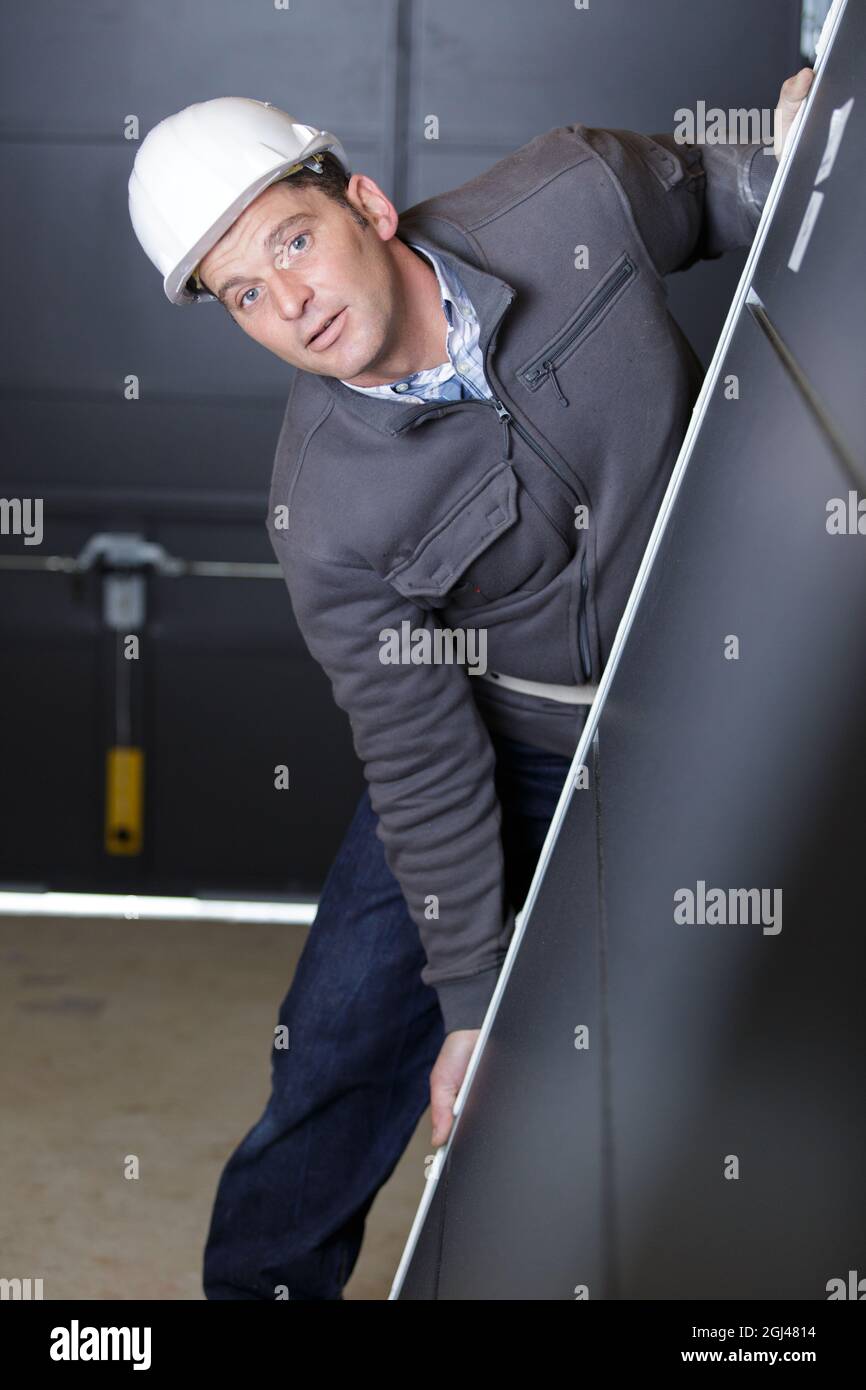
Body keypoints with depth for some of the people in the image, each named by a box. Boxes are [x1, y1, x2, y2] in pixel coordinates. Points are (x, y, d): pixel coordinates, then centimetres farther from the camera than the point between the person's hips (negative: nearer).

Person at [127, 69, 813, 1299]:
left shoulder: (575, 196, -21)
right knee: (348, 1030, 0)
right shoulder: (326, 520, -25)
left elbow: (707, 193, 4)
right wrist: (472, 1001, -11)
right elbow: (424, 763, -17)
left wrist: (786, 148, -19)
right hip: (503, 744, -1)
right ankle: (265, 1280, 25)